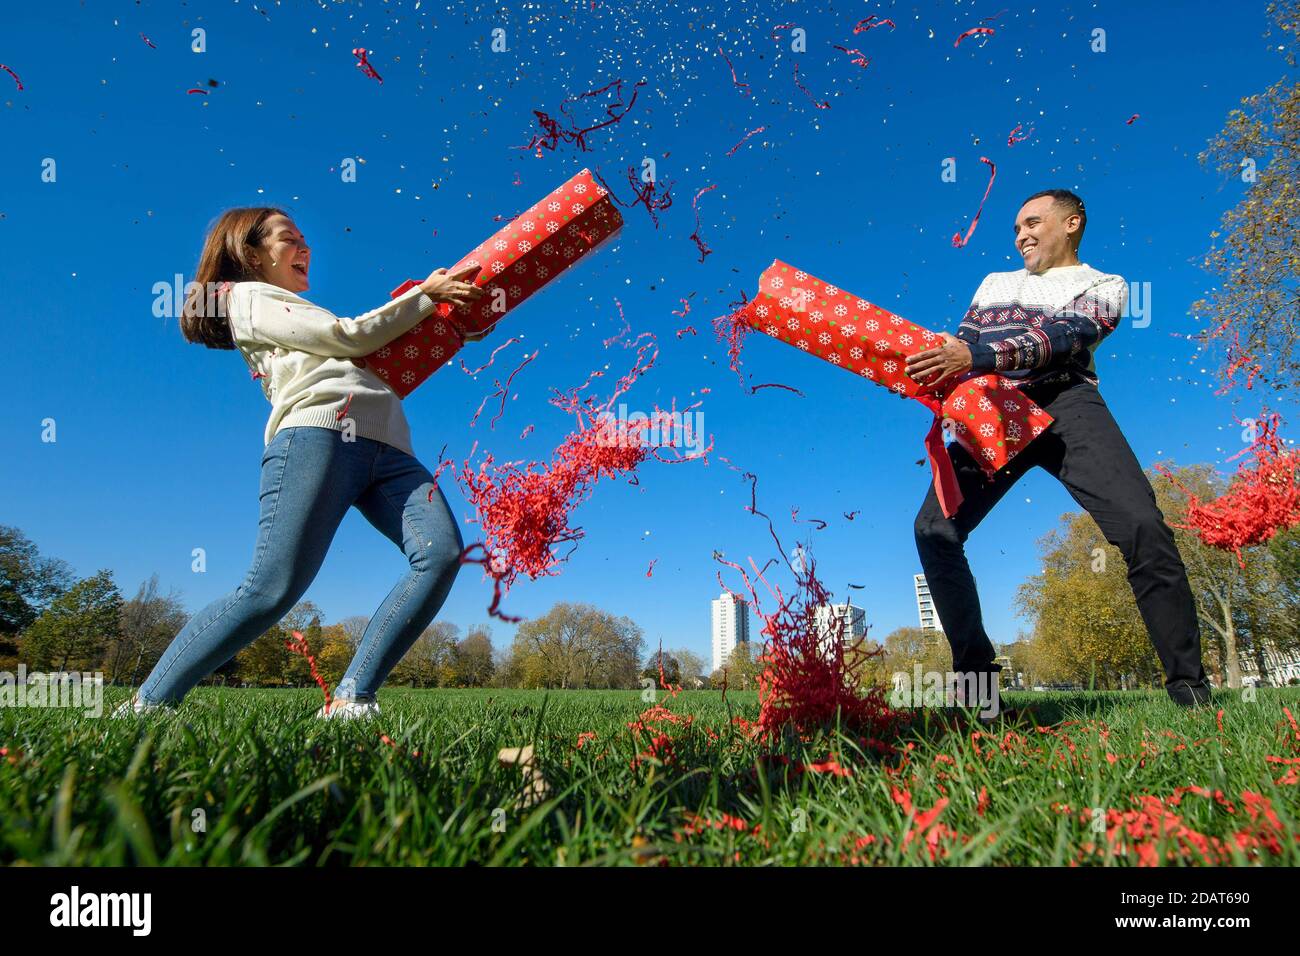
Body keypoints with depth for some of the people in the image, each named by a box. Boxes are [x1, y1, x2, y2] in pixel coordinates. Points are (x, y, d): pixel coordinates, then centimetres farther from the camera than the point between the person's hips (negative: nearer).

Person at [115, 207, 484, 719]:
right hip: (317, 434, -7)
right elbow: (349, 335, 7)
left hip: (388, 449, 7)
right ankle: (144, 705, -4)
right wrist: (425, 295, 14)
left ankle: (351, 702, -19)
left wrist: (440, 307, 32)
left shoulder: (309, 320, 41)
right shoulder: (248, 297, 19)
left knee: (442, 553, -20)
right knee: (272, 590, -19)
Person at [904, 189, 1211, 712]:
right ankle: (974, 675, -5)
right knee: (934, 527, -14)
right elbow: (961, 347, 23)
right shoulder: (994, 283, 33)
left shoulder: (1102, 285, 15)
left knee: (1141, 525, -22)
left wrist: (976, 355, -23)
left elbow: (1062, 336, -6)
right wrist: (932, 372, -2)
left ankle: (1188, 686, -9)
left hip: (1064, 402, -3)